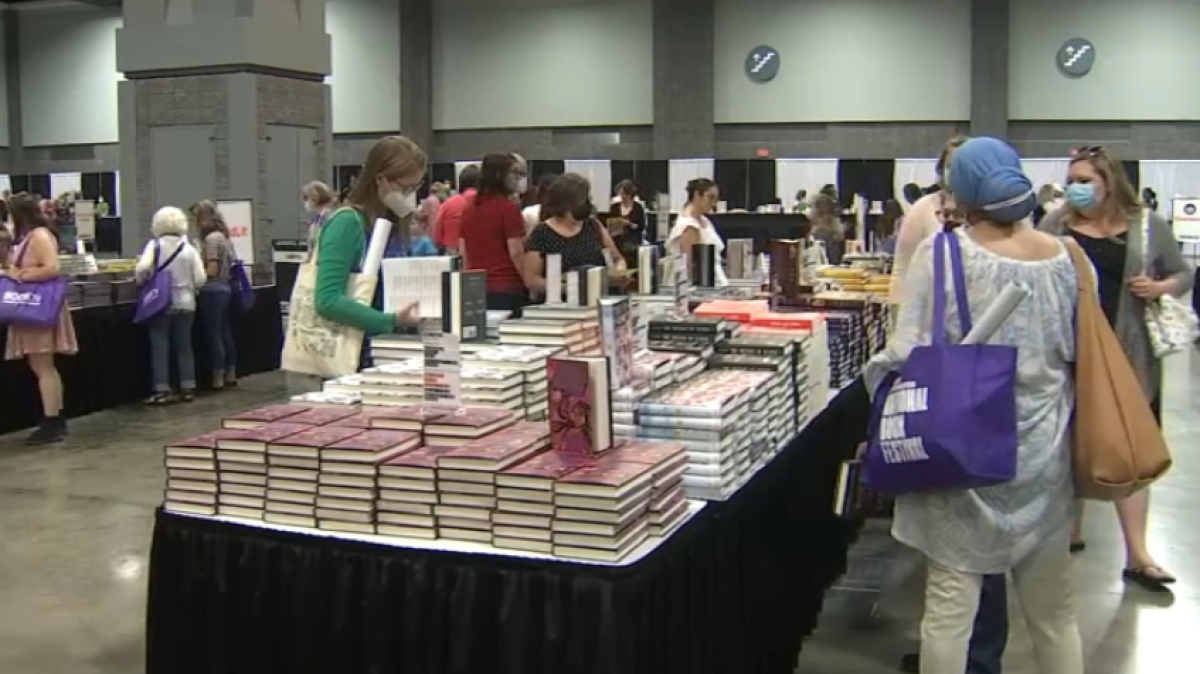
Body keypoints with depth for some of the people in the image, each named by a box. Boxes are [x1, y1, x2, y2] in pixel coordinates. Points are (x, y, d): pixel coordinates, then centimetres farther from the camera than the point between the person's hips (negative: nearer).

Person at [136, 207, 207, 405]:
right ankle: (188, 388, 13)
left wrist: (142, 281, -1)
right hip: (184, 304, 3)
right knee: (184, 346, 11)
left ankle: (162, 391, 1)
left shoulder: (154, 245, -8)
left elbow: (142, 268, -22)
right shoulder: (189, 249, 0)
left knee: (160, 346, 3)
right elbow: (200, 279, -4)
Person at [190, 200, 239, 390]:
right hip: (225, 288, 9)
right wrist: (199, 266, 18)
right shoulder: (224, 236, 12)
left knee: (213, 335, -2)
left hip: (213, 291, -9)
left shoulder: (210, 239, -15)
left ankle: (218, 379, 2)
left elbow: (211, 271, -18)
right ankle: (230, 375, 18)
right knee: (226, 333, 13)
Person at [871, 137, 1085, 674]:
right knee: (1053, 611, 17)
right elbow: (1078, 353, 8)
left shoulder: (941, 253, -13)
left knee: (950, 605, 6)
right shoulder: (1063, 258, -1)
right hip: (1042, 454, 4)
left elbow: (908, 353, -16)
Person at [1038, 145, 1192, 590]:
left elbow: (1184, 275, 9)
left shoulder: (1147, 226, 2)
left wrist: (1162, 288, -11)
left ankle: (1137, 554, 5)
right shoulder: (1055, 225, 3)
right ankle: (1069, 529, 28)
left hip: (1127, 356, -1)